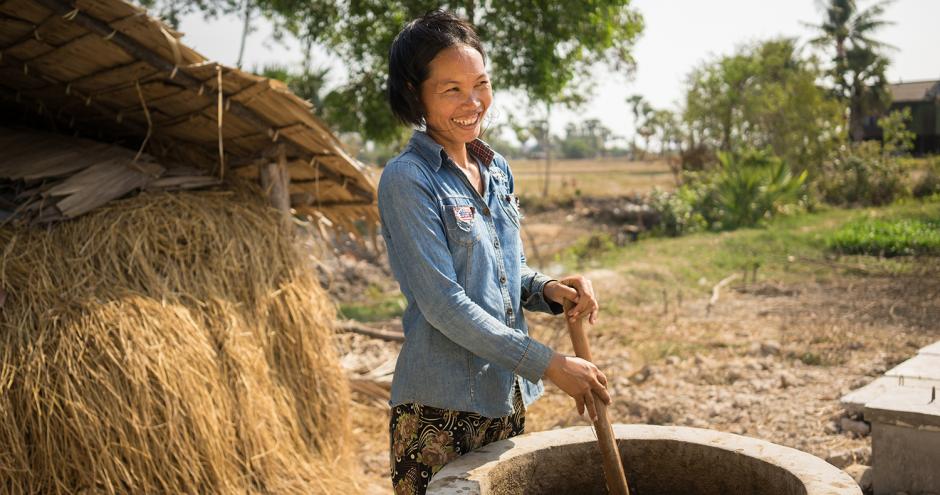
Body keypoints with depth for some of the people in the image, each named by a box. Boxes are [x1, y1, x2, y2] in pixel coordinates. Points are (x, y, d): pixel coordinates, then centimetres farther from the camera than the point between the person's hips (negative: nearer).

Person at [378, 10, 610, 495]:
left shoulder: (497, 170, 8)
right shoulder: (406, 180, -14)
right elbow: (443, 303, -19)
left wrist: (548, 290, -5)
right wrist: (549, 365, -18)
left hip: (508, 399, 7)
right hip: (442, 409, -7)